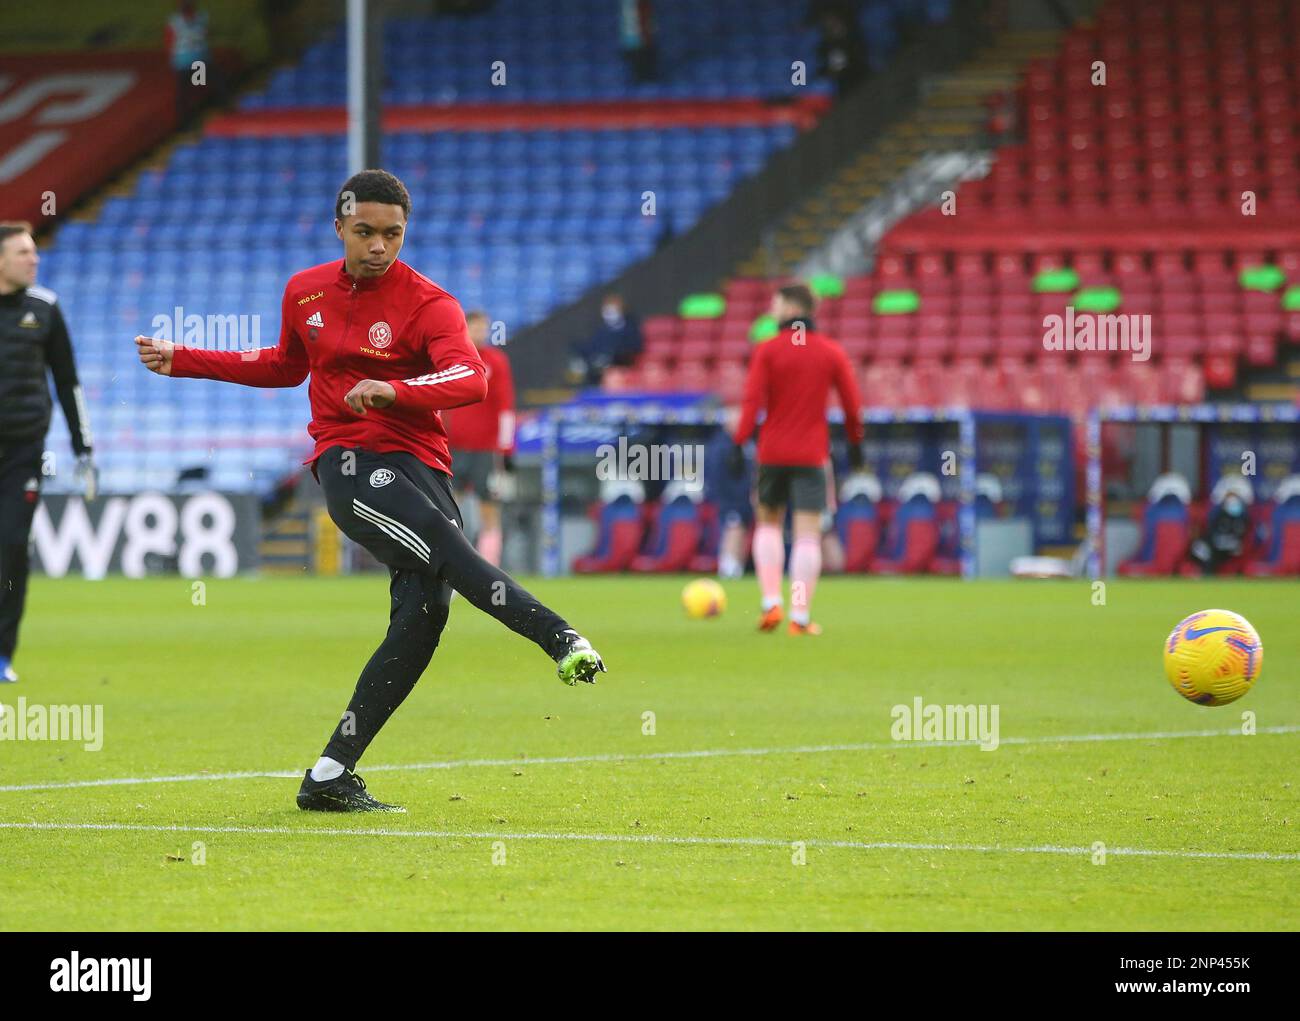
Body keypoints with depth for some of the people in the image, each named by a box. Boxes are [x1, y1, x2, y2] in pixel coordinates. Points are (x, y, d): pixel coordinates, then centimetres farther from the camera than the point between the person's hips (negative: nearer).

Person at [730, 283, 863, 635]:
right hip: (812, 457, 0)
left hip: (772, 452, 0)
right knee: (808, 534, -1)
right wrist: (855, 443, 17)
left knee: (768, 523, 17)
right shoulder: (832, 352, 3)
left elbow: (752, 401, -11)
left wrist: (739, 443, -11)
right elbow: (852, 404, 4)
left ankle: (771, 603, 5)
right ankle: (800, 616, -8)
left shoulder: (767, 351, -4)